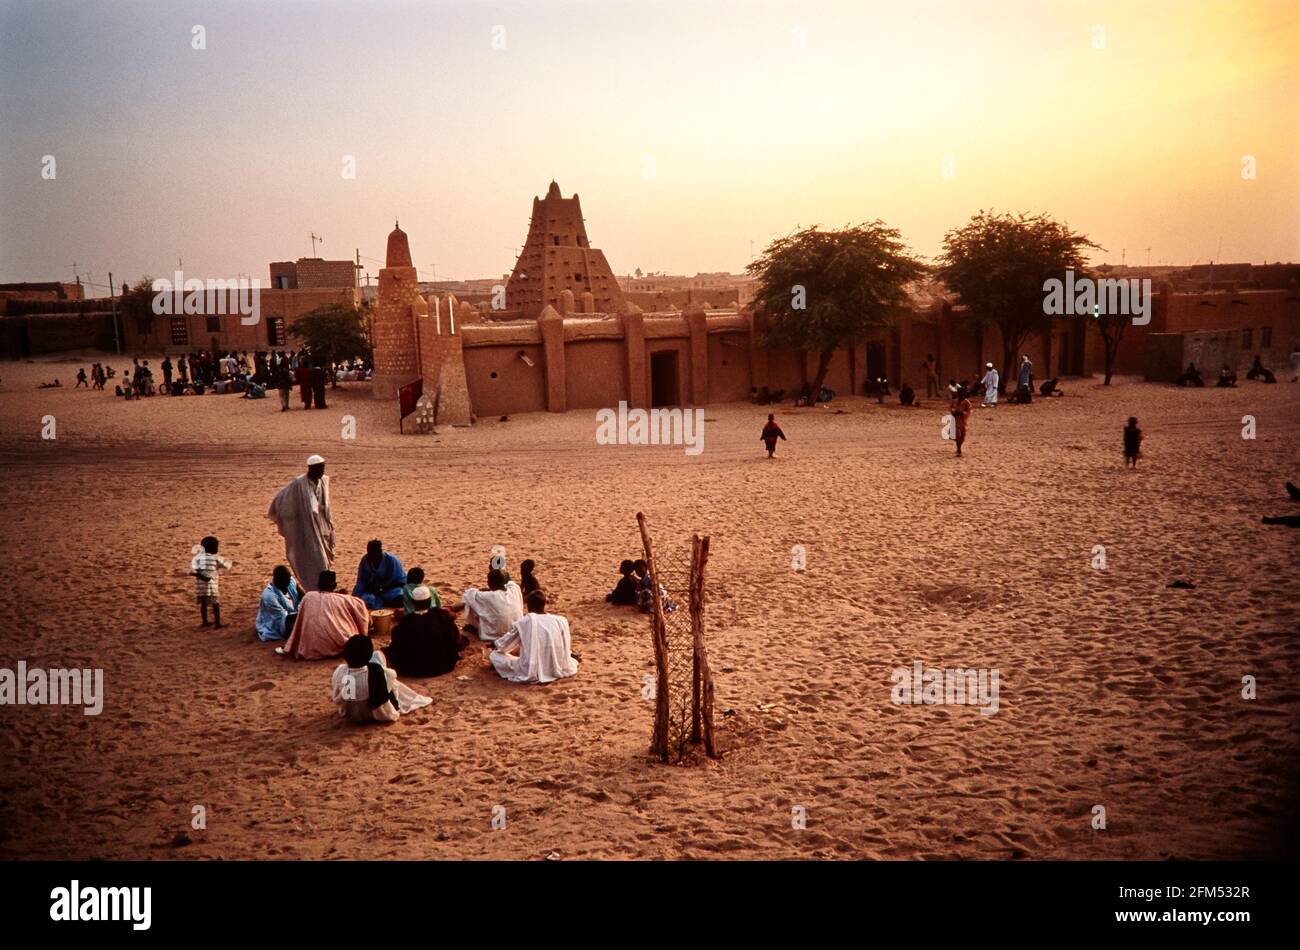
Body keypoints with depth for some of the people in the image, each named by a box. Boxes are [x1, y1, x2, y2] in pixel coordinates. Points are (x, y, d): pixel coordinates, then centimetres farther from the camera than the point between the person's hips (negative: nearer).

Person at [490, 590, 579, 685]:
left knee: (494, 655, 12)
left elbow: (502, 645, 12)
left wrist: (495, 646, 34)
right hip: (556, 671, 4)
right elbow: (566, 648, 9)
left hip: (529, 675, -3)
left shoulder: (521, 623, -4)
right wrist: (569, 651, 33)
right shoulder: (561, 621, -1)